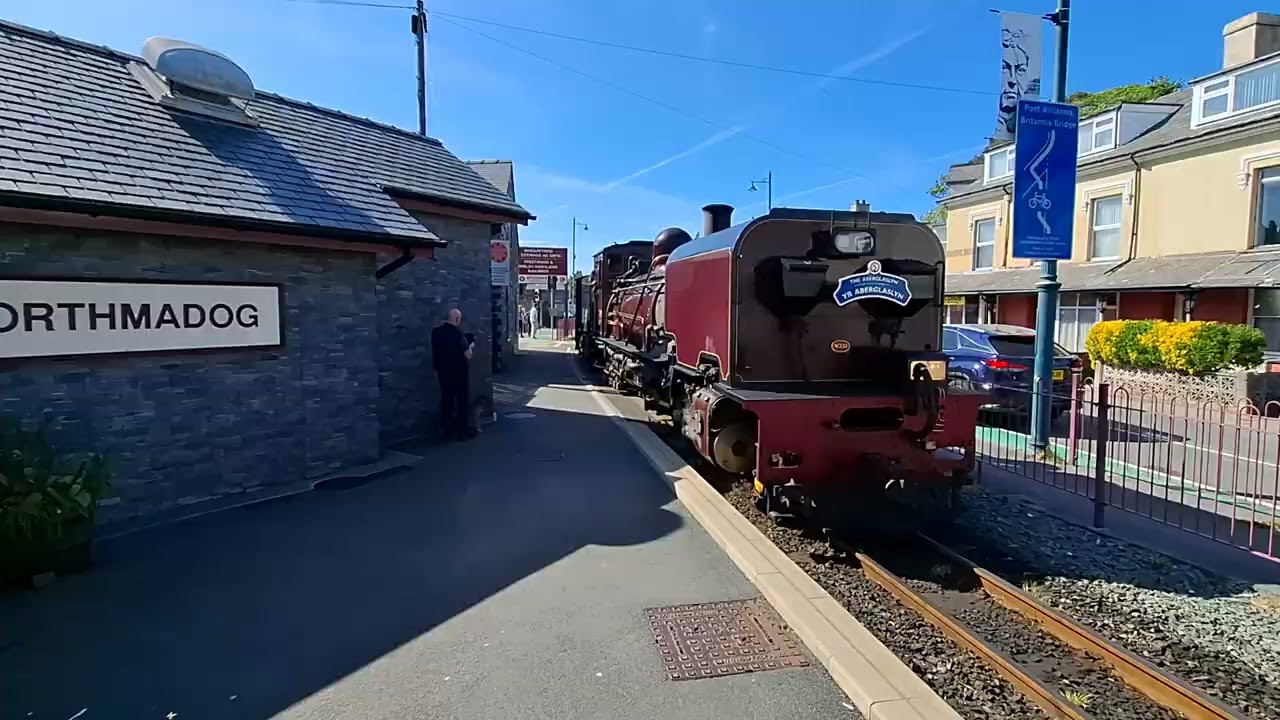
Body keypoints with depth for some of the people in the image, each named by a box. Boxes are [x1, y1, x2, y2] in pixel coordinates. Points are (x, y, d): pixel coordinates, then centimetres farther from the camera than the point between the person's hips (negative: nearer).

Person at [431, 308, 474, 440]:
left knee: (446, 401, 12)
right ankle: (463, 431, 12)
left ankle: (448, 431, 16)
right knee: (462, 402, 7)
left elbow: (435, 352, 11)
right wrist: (471, 346, 1)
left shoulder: (436, 332, 0)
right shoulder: (458, 333, -19)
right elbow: (468, 355, -16)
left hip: (443, 372, 5)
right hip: (459, 373, -5)